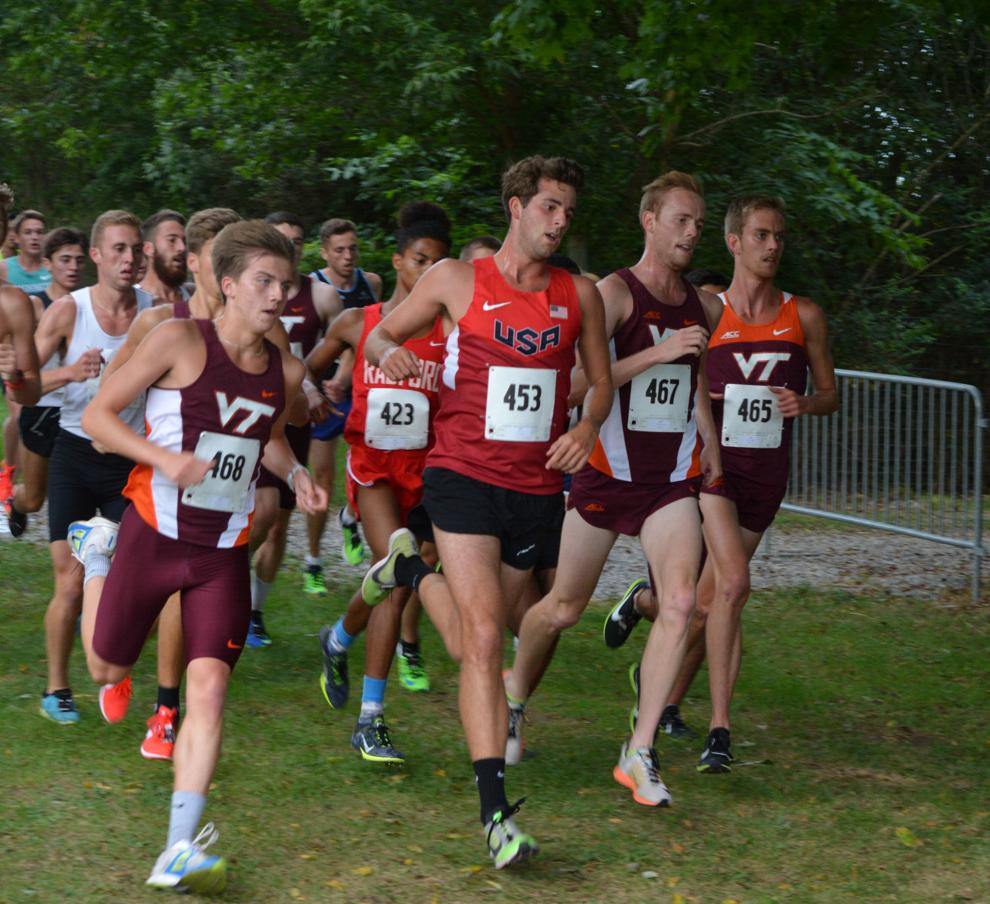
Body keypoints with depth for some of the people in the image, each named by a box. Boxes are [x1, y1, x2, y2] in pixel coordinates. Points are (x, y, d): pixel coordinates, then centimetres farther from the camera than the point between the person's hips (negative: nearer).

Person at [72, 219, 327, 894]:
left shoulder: (287, 371, 2)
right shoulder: (181, 341, -13)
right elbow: (98, 415, -10)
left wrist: (296, 475, 3)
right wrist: (163, 457, -25)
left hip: (224, 553, 2)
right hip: (153, 535, -2)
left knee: (209, 687, -13)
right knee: (108, 669, 17)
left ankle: (180, 851, -13)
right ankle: (96, 551, 49)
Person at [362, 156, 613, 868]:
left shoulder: (578, 294, 8)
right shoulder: (457, 280, 0)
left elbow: (602, 379, 17)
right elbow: (380, 334, 10)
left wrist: (588, 425, -5)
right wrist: (388, 352, -14)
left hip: (538, 484, 4)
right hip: (464, 475, -4)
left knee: (485, 631, 17)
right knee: (484, 636, -16)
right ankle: (496, 811, -19)